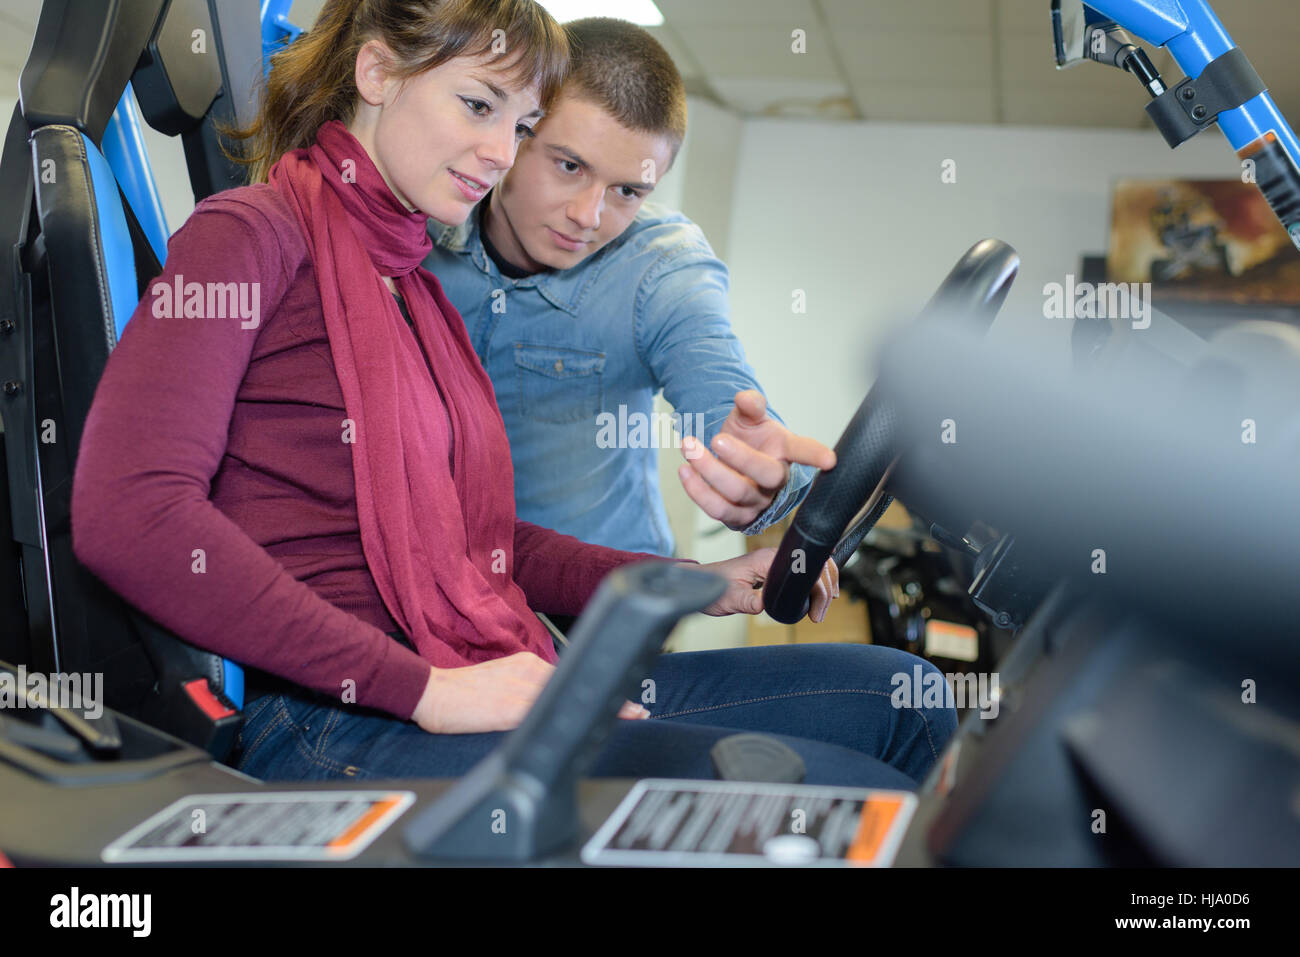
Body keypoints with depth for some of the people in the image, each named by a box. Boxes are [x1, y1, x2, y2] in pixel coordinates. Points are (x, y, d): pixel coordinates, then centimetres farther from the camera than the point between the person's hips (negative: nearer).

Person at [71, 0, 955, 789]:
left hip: (494, 689, 8)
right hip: (346, 726, -8)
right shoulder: (253, 236, -3)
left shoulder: (417, 288, 23)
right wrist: (425, 688, -19)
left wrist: (696, 584, 12)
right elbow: (128, 513, -18)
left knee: (893, 695, -2)